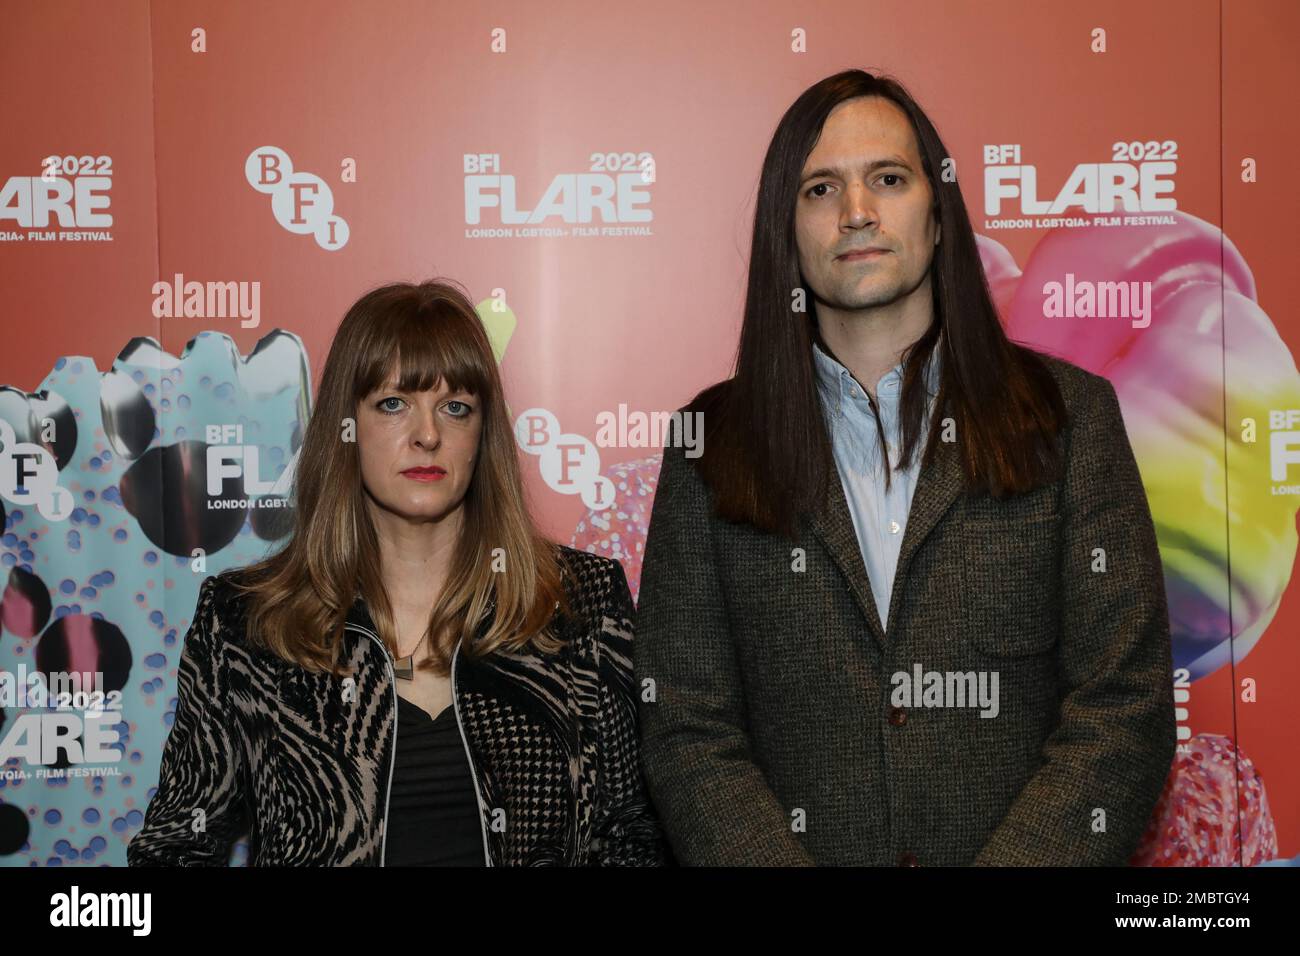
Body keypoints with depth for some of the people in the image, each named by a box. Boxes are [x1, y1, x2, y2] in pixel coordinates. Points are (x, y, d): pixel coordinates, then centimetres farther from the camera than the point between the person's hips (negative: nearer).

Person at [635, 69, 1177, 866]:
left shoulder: (1071, 416, 4)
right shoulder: (710, 443, 4)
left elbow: (1125, 709, 0)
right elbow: (686, 732, 1)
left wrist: (1015, 860, -13)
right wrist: (774, 858, -14)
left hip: (1022, 854, 1)